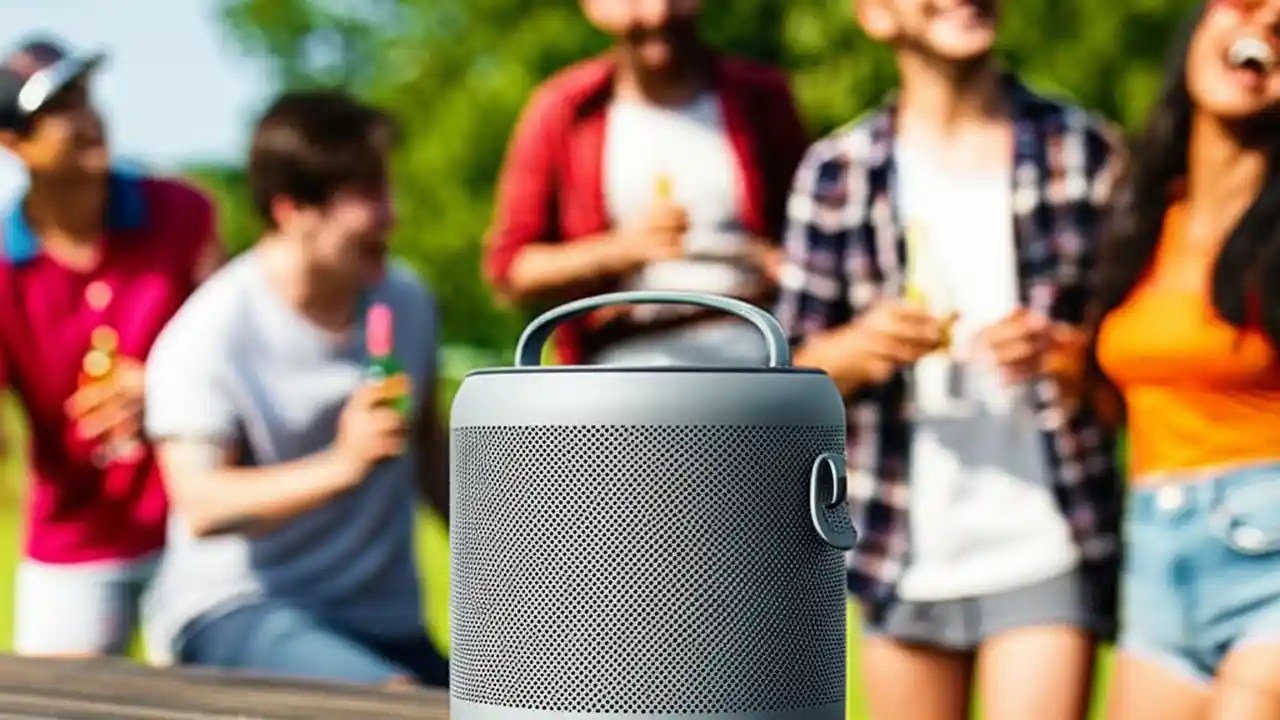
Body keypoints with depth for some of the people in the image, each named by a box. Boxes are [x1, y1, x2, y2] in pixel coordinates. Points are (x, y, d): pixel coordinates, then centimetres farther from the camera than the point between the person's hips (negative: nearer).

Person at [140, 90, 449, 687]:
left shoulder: (406, 303, 6)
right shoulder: (205, 340, -14)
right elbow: (201, 507, -24)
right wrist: (341, 465, -35)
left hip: (383, 618, 7)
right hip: (231, 610, -7)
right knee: (396, 703, -32)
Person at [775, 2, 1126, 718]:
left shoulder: (1085, 150, 3)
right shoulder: (838, 171, 3)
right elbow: (795, 368, 6)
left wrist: (1062, 350, -15)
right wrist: (864, 347, -16)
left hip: (1046, 549, -1)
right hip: (906, 554, 2)